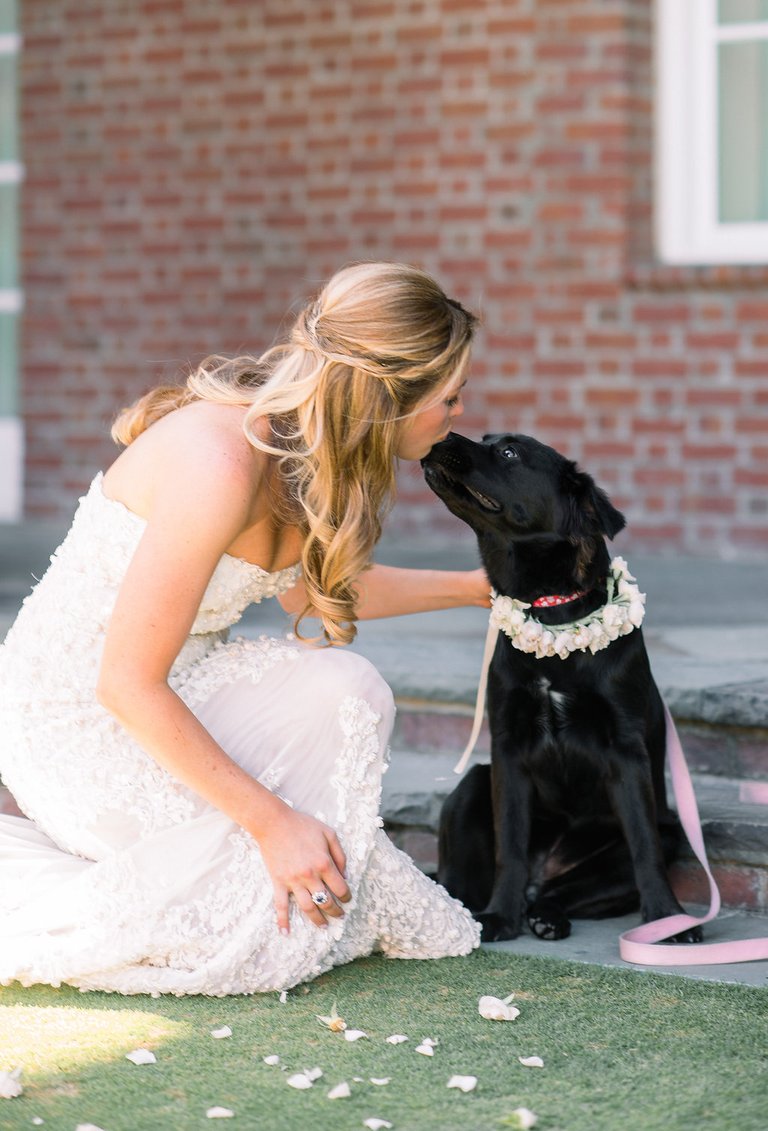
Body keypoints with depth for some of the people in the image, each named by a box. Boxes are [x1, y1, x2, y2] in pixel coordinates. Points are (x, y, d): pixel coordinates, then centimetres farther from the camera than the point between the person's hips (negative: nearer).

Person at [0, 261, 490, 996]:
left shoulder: (301, 447, 0)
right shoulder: (221, 459, -29)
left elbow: (310, 588, 23)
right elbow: (130, 685, -25)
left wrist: (473, 589, 26)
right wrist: (272, 821, -20)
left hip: (152, 702, 9)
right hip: (74, 721, -9)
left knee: (346, 689, -4)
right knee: (274, 933, -11)